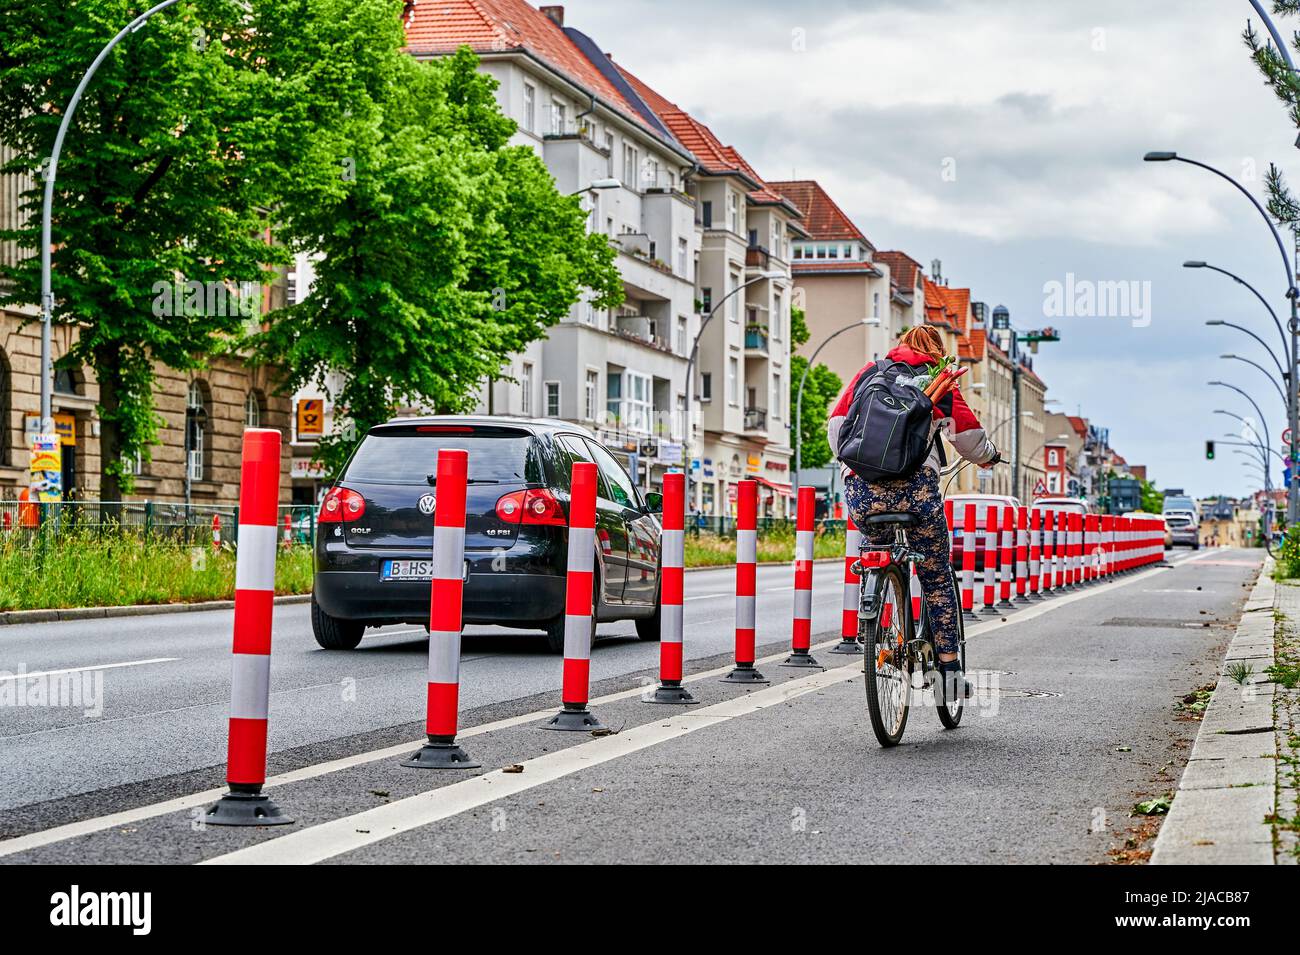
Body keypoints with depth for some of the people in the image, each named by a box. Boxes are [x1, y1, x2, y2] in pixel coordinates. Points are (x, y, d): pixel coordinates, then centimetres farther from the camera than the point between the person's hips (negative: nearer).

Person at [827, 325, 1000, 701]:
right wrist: (988, 456, 36)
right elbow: (968, 434, 14)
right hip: (915, 484, -2)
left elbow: (837, 421, 14)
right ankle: (950, 670, 8)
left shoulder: (870, 371, 20)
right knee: (937, 579, 11)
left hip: (860, 487, 2)